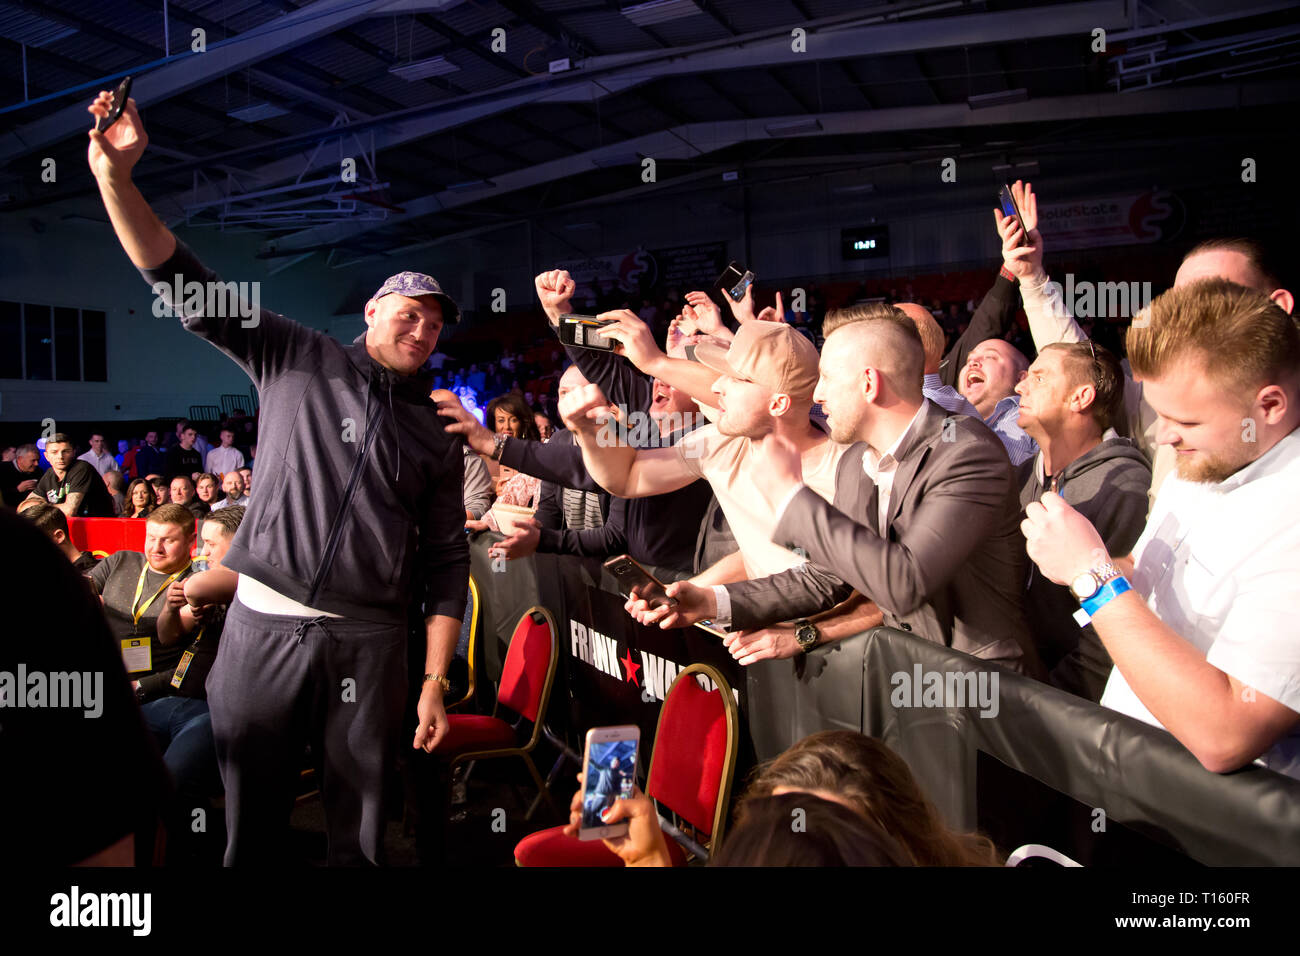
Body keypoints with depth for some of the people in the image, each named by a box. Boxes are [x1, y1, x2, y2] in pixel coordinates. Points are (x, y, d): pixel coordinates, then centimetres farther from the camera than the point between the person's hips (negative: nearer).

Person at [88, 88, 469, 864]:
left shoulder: (437, 434, 9)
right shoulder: (298, 361, 7)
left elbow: (447, 561, 7)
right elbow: (187, 289, 0)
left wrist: (437, 681, 0)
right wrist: (116, 178, -13)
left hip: (371, 643, 1)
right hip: (265, 624, -1)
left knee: (361, 828, 7)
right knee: (250, 822, 8)